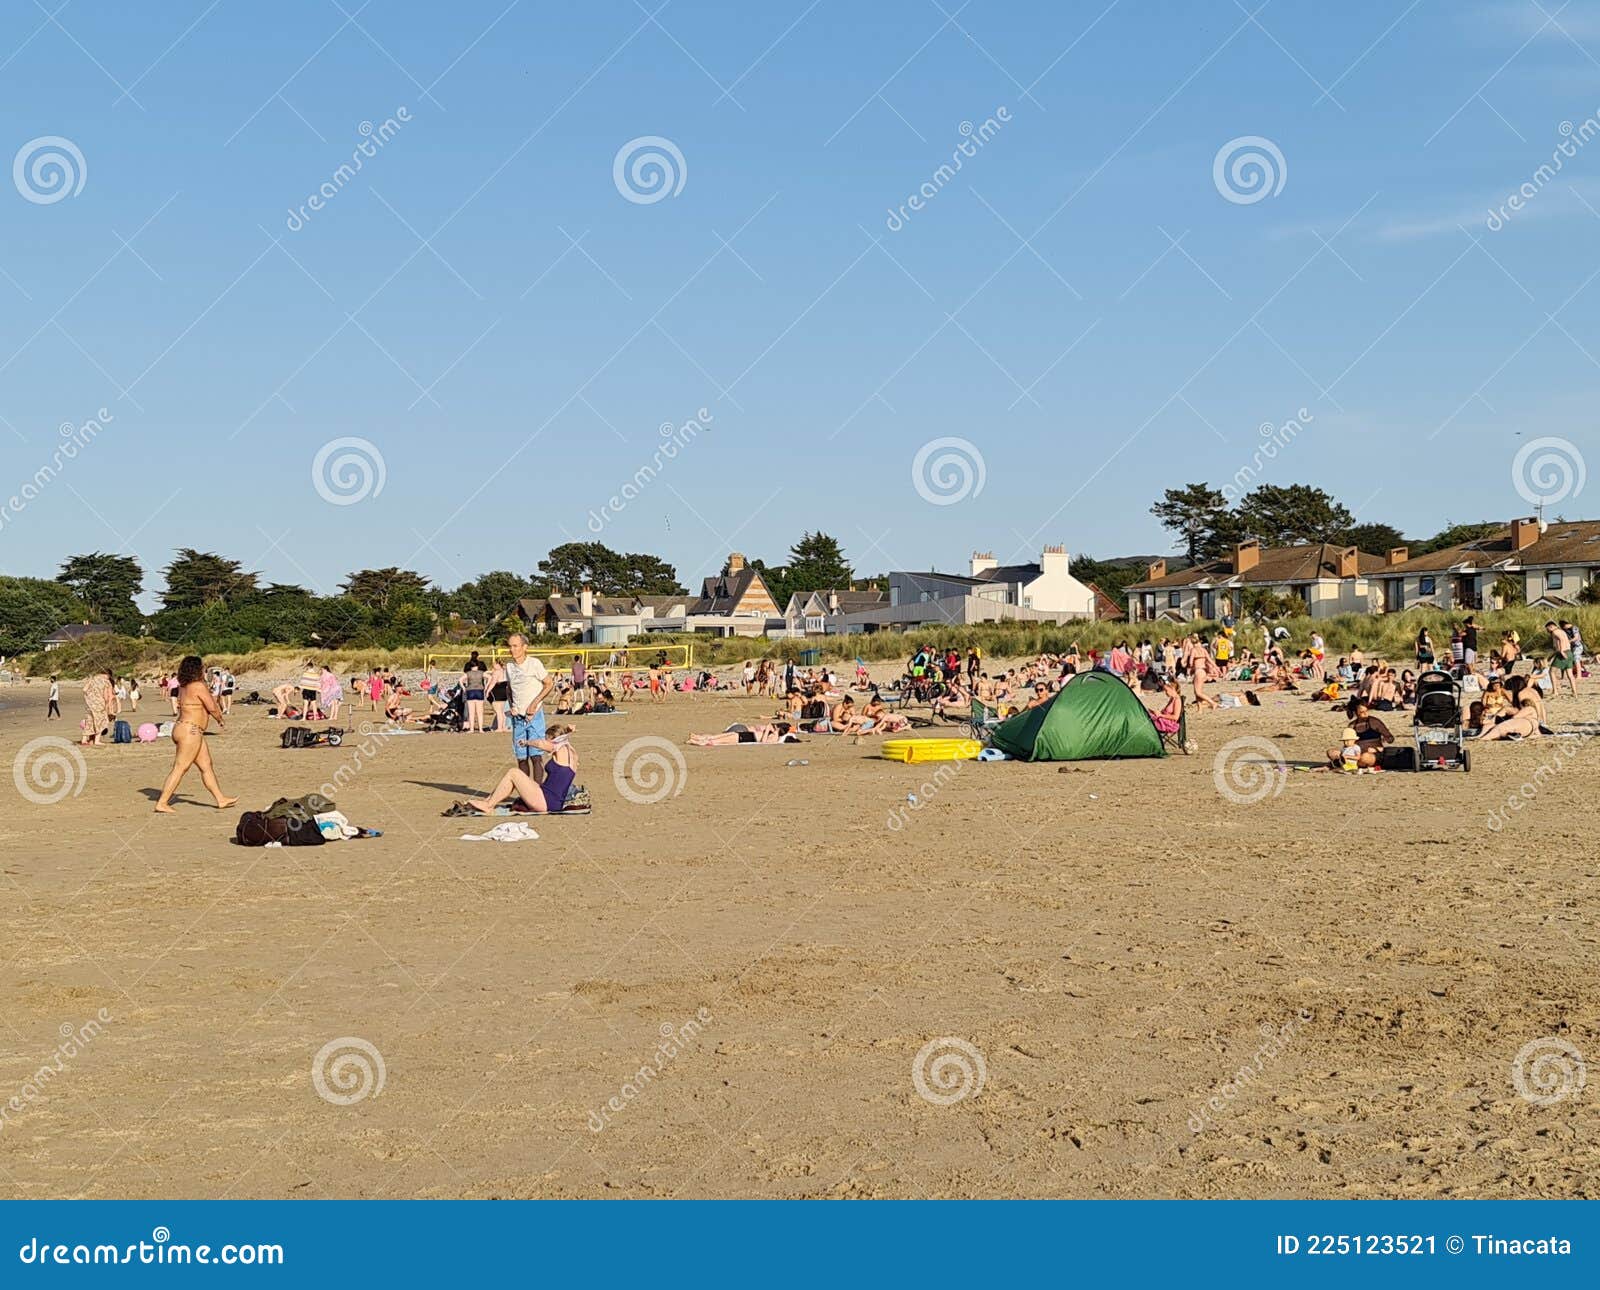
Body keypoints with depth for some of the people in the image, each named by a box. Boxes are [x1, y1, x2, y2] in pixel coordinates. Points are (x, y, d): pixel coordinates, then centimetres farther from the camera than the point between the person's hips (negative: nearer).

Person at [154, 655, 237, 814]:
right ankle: (161, 803, -7)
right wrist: (221, 719, 5)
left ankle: (221, 800, 21)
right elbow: (212, 707, -13)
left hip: (182, 728, 10)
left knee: (207, 765, 15)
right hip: (190, 731, -10)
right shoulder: (199, 686, -14)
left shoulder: (184, 687, 12)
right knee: (180, 769, -7)